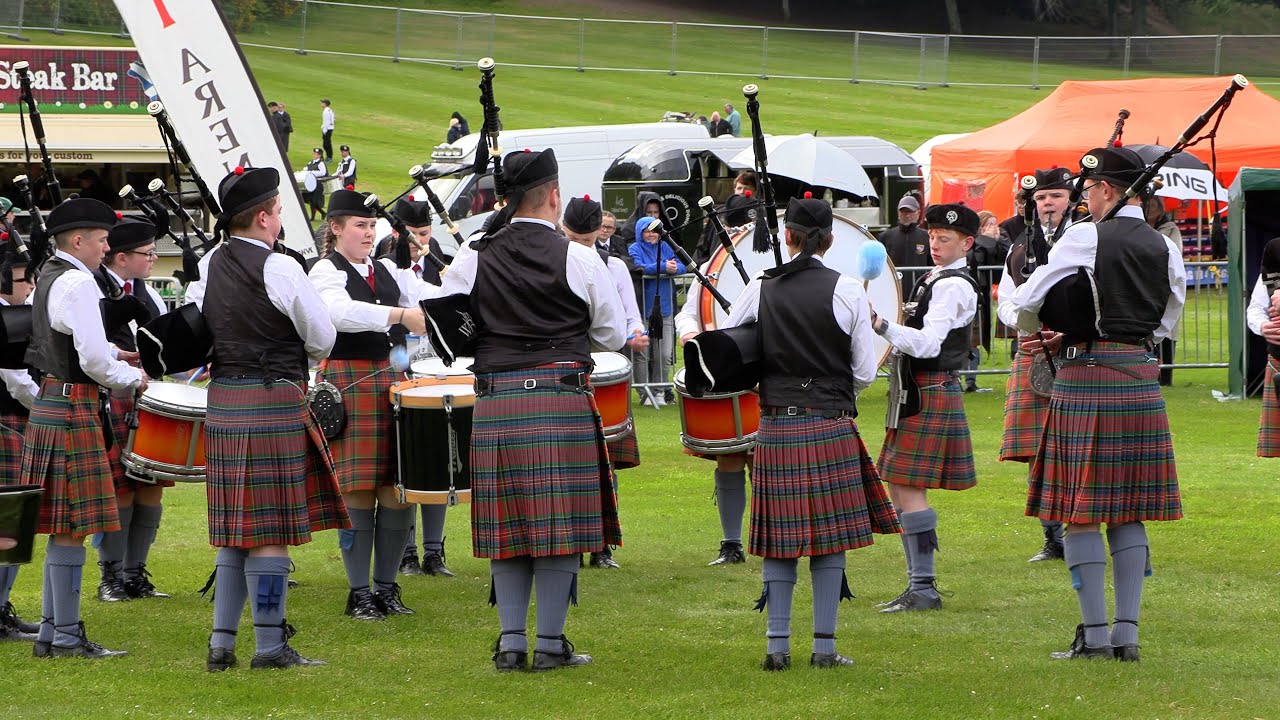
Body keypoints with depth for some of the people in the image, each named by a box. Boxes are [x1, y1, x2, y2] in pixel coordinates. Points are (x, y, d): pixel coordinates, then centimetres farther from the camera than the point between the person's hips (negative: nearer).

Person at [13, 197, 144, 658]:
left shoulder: (47, 278, 16)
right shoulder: (77, 282, -15)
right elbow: (94, 359, -20)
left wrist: (115, 362, 19)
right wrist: (133, 378, -3)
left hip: (50, 405, 10)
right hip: (73, 409, -10)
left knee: (64, 527, 13)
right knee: (72, 527, -6)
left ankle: (51, 632, 17)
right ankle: (67, 636, -4)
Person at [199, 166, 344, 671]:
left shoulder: (209, 267, 8)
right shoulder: (278, 268, -13)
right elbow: (324, 338, -6)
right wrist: (292, 353, 14)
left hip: (222, 402, 7)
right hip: (274, 400, -7)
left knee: (236, 528, 13)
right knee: (271, 528, -3)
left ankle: (222, 642, 13)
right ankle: (270, 645, 0)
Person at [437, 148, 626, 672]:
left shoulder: (471, 262, 3)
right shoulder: (578, 259, -3)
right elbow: (613, 336, 6)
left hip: (495, 403, 3)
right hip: (563, 398, -3)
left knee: (509, 525, 9)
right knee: (559, 524, 2)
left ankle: (511, 642, 9)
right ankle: (550, 643, 3)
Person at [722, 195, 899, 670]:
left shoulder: (760, 290, 0)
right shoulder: (847, 291, -5)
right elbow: (865, 373, -2)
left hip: (775, 427, 2)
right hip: (831, 428, -2)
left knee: (780, 540, 7)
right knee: (830, 538, 4)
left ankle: (777, 645, 6)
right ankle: (825, 646, 4)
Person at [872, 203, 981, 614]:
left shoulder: (952, 286, -14)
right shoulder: (933, 279, 17)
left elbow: (928, 344, -24)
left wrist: (881, 325, -31)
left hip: (932, 394, -10)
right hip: (920, 391, 10)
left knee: (910, 491, -11)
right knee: (899, 489, 12)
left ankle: (924, 590, -10)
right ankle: (918, 585, 17)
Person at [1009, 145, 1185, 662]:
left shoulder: (1086, 239, -10)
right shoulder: (1165, 249, 7)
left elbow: (1026, 303, -5)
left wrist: (1036, 332, 19)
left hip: (1086, 380, -6)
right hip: (1142, 380, 6)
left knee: (1080, 509, 1)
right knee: (1128, 512, 10)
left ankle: (1095, 633, 0)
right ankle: (1127, 633, 9)